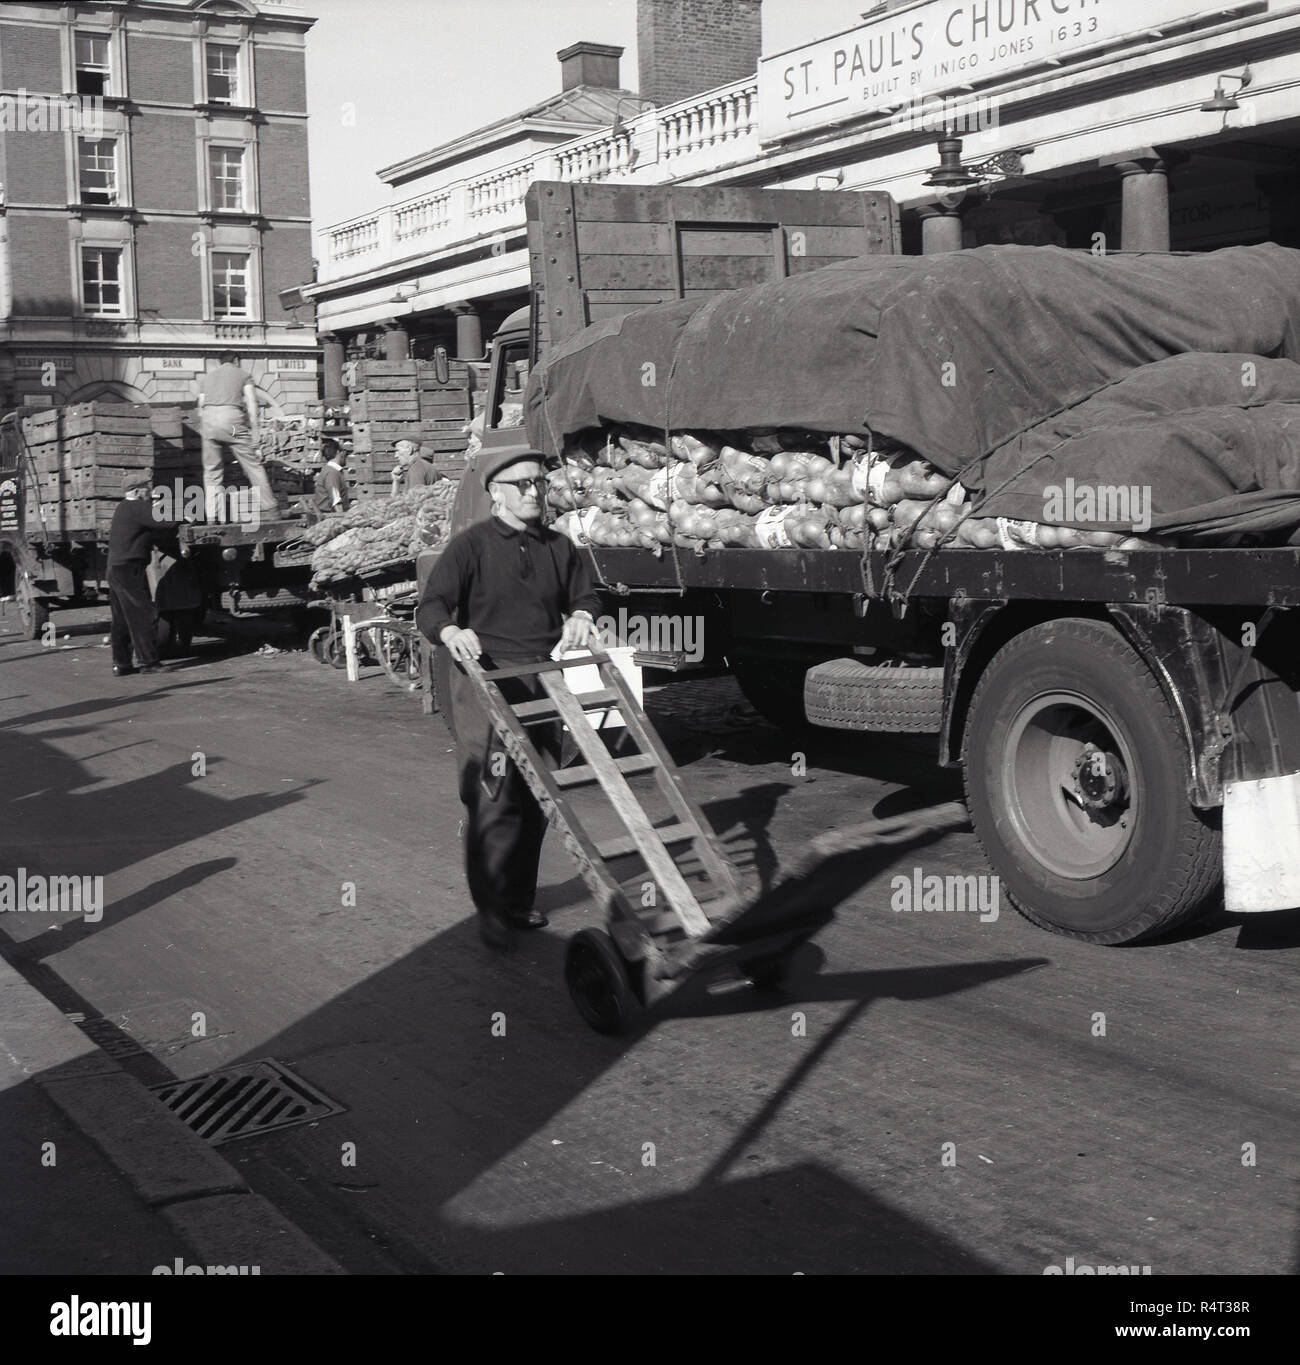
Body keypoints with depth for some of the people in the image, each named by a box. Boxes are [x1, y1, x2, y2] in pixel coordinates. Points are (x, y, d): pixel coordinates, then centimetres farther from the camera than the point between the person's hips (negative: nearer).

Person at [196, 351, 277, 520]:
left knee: (211, 471, 7)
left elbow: (201, 408, 22)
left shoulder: (206, 377, 27)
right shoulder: (244, 374, 17)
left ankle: (213, 517, 2)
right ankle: (268, 509, 0)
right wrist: (254, 430, 1)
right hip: (232, 418, -3)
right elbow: (251, 402, 4)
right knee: (253, 464, 2)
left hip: (209, 419, 3)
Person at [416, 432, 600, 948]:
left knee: (536, 796, 11)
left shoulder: (558, 547, 12)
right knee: (493, 797, -9)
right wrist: (451, 632, -34)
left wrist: (580, 618, 0)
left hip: (543, 683, 6)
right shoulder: (472, 545, -5)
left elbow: (584, 597, 23)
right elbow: (430, 608, -12)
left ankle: (520, 899, 24)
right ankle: (490, 910, 1)